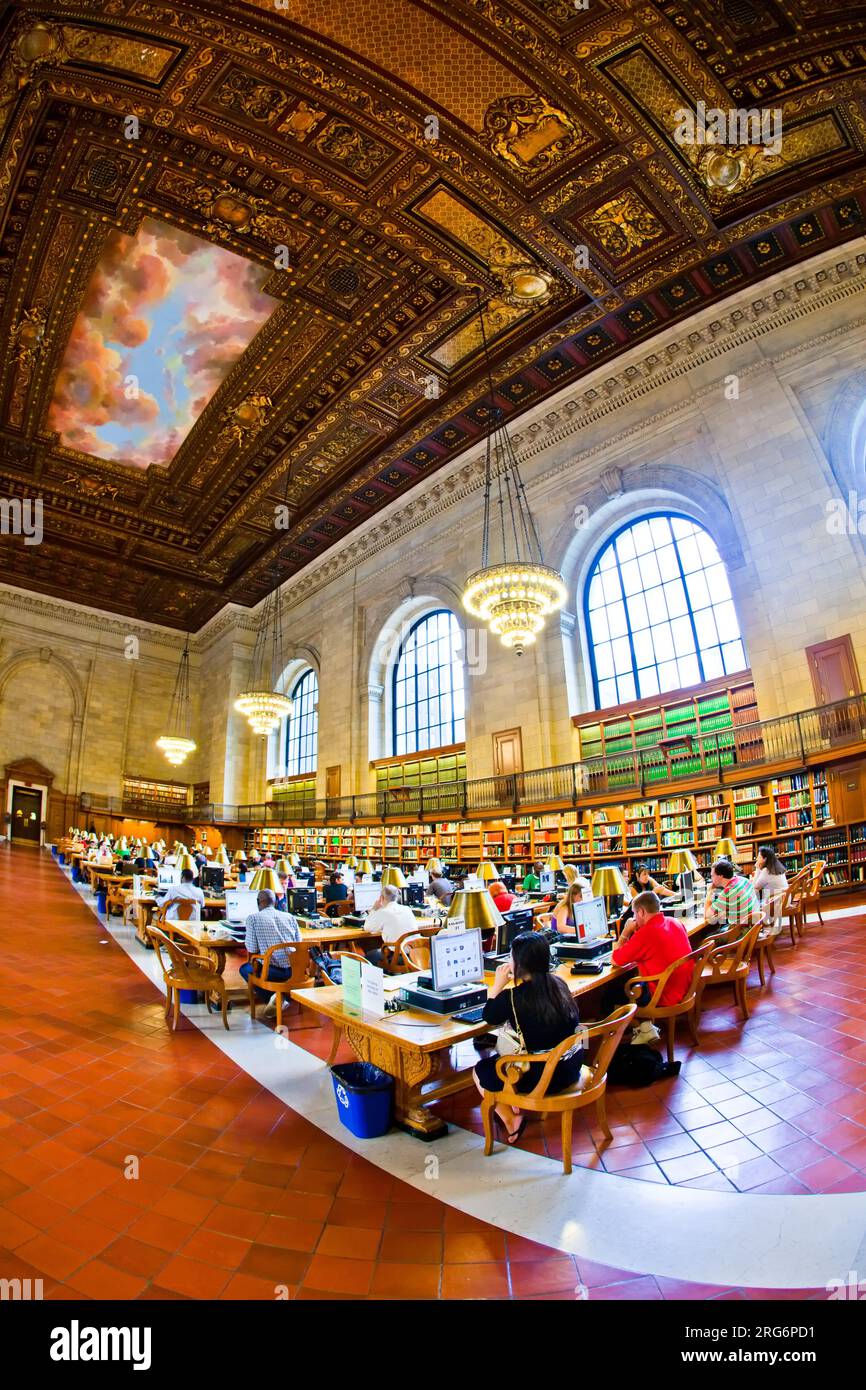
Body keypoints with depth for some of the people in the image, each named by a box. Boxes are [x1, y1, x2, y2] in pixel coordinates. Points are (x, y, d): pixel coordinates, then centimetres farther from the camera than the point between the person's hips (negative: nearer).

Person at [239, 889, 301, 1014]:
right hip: (295, 971, 4)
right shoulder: (289, 916, 11)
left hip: (274, 971, -4)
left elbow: (252, 950, -2)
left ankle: (270, 997, 6)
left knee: (244, 968, 27)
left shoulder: (253, 918, 1)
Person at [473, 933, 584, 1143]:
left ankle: (511, 1121, 25)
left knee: (480, 1070, 18)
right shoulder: (559, 984, -4)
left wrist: (498, 985, 7)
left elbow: (488, 1017, 0)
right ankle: (517, 1107, 36)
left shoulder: (512, 997, -21)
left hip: (542, 1077, -7)